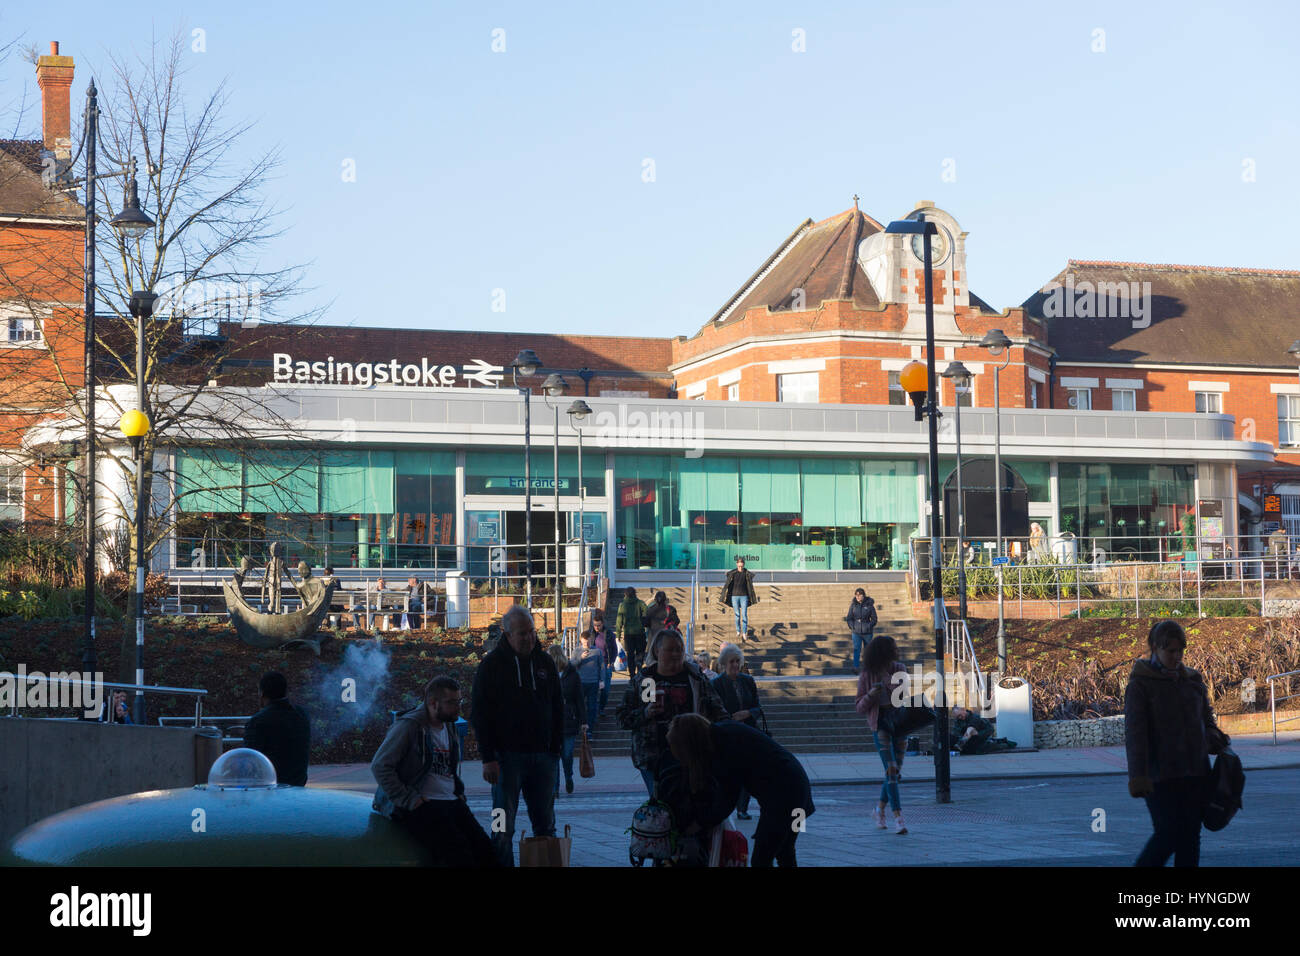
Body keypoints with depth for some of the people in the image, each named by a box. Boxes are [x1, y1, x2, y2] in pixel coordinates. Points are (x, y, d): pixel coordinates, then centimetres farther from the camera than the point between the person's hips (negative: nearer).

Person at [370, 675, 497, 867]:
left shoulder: (449, 727, 18)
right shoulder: (408, 726, -7)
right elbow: (379, 766, -12)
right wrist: (409, 800, -16)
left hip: (451, 802, 8)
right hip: (420, 807, -8)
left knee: (485, 850, -11)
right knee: (458, 853, -26)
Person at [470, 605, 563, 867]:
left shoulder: (545, 663, 10)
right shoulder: (492, 665, -2)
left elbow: (558, 708, 17)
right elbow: (479, 715, -5)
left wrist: (555, 746, 7)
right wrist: (488, 758, -12)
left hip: (542, 755, 4)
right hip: (507, 755, -4)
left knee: (545, 823, 9)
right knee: (503, 827, -2)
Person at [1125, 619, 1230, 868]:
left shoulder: (1193, 680, 13)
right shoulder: (1140, 684, -5)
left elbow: (1207, 722, 20)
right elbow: (1135, 732, -13)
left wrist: (1219, 745, -2)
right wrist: (1137, 775, -23)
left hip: (1194, 773, 6)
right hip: (1160, 777, -6)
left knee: (1191, 836, 4)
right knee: (1168, 834, -10)